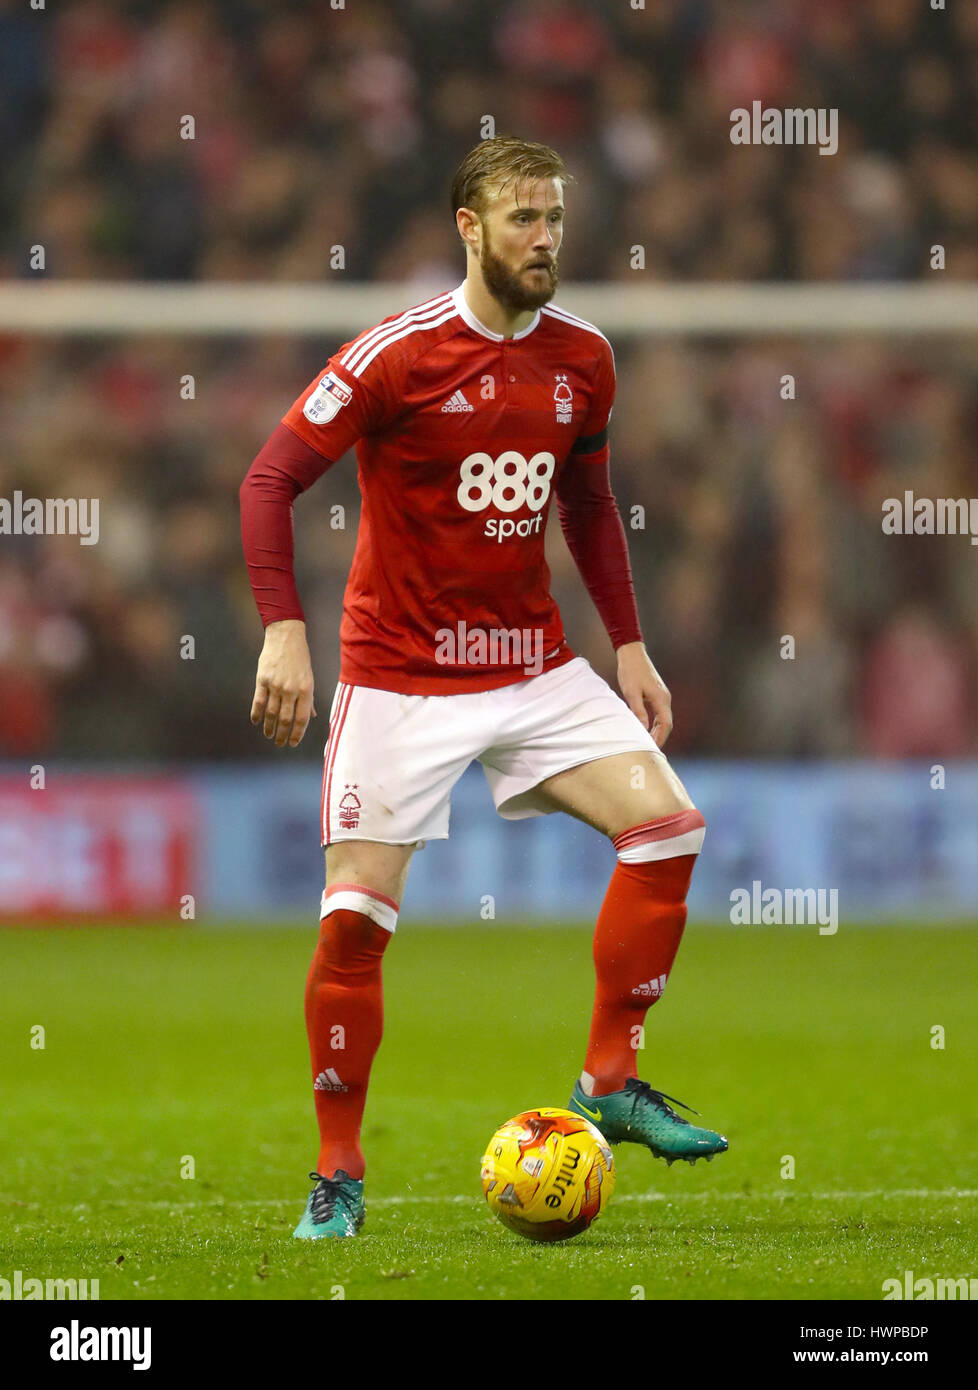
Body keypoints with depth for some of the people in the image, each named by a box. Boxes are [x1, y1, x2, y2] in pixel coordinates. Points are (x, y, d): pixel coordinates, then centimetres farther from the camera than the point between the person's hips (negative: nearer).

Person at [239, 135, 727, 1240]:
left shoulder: (580, 357, 3)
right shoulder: (397, 354, -13)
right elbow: (269, 480, -12)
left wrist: (628, 645, 13)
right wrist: (284, 631, -22)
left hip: (533, 668, 5)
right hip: (400, 679, -5)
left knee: (667, 824, -12)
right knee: (357, 913, -9)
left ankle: (611, 1082, 0)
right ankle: (338, 1174, 5)